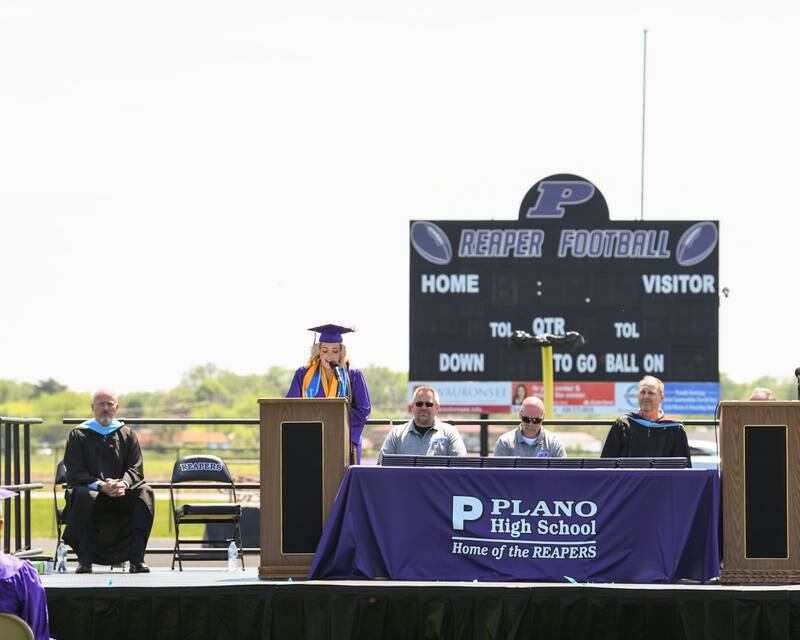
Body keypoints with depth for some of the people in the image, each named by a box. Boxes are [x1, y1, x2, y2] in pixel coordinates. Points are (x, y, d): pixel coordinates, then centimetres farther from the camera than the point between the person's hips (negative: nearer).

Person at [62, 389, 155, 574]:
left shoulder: (127, 434, 14)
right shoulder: (79, 435, 6)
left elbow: (136, 469, 5)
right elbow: (74, 472, -3)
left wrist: (123, 484, -19)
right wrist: (100, 486, -20)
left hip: (121, 495, 2)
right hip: (90, 488, -2)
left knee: (145, 492, -28)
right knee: (83, 495, -37)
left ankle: (137, 558, -31)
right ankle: (85, 559, -33)